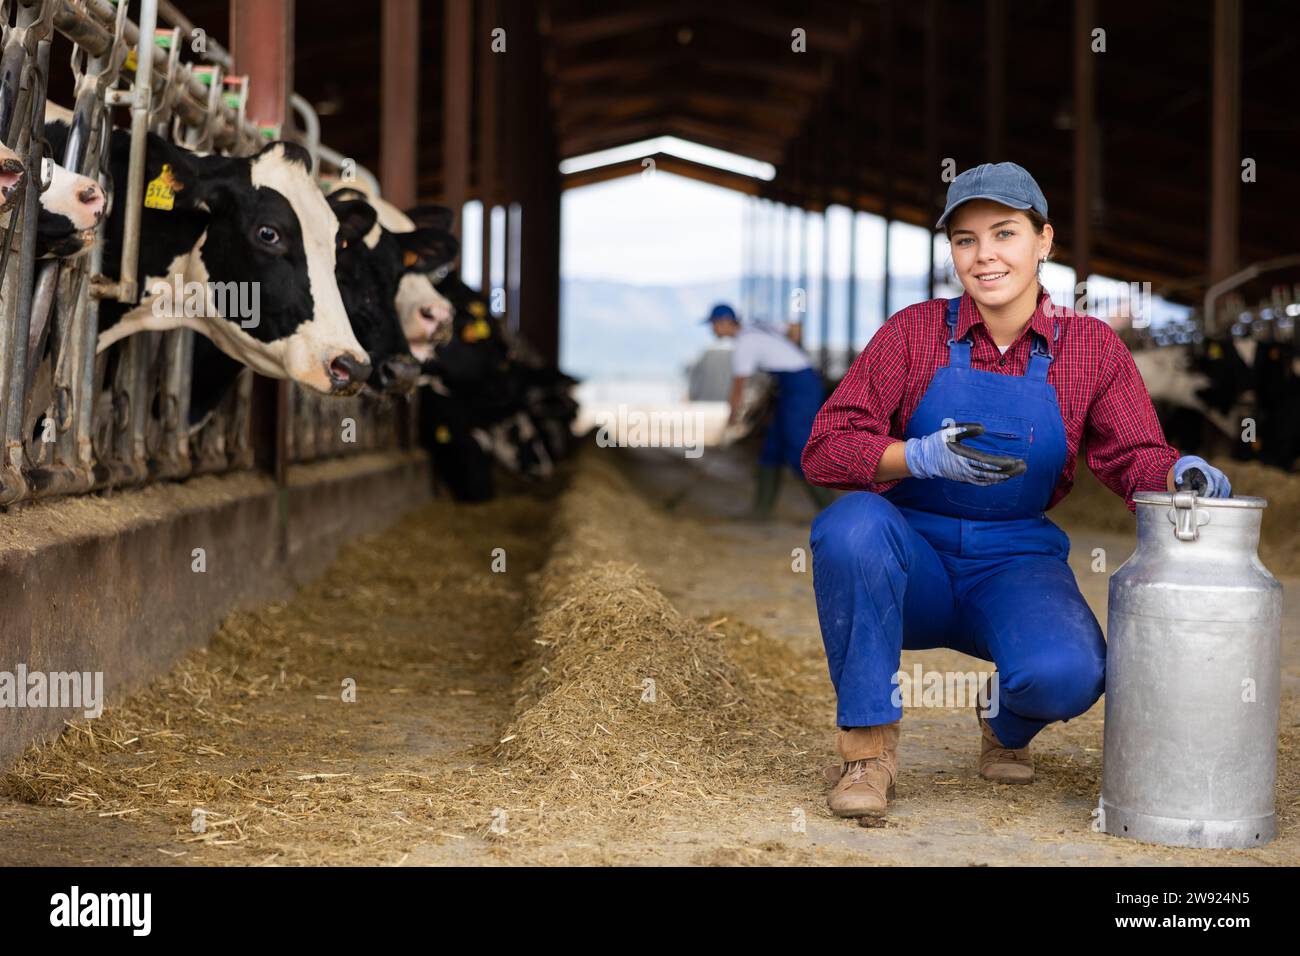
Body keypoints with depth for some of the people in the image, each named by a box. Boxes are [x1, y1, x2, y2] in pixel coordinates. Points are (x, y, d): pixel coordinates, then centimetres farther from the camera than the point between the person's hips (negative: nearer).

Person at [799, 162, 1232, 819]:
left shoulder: (1091, 348, 0)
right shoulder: (914, 332, -4)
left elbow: (1136, 461, 0)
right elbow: (825, 451, -9)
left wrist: (1180, 472, -24)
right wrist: (918, 457, -28)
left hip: (1017, 566, 1)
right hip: (914, 560, 0)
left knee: (1068, 673, -32)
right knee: (853, 524, -36)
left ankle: (1006, 725, 10)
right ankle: (868, 745, -18)